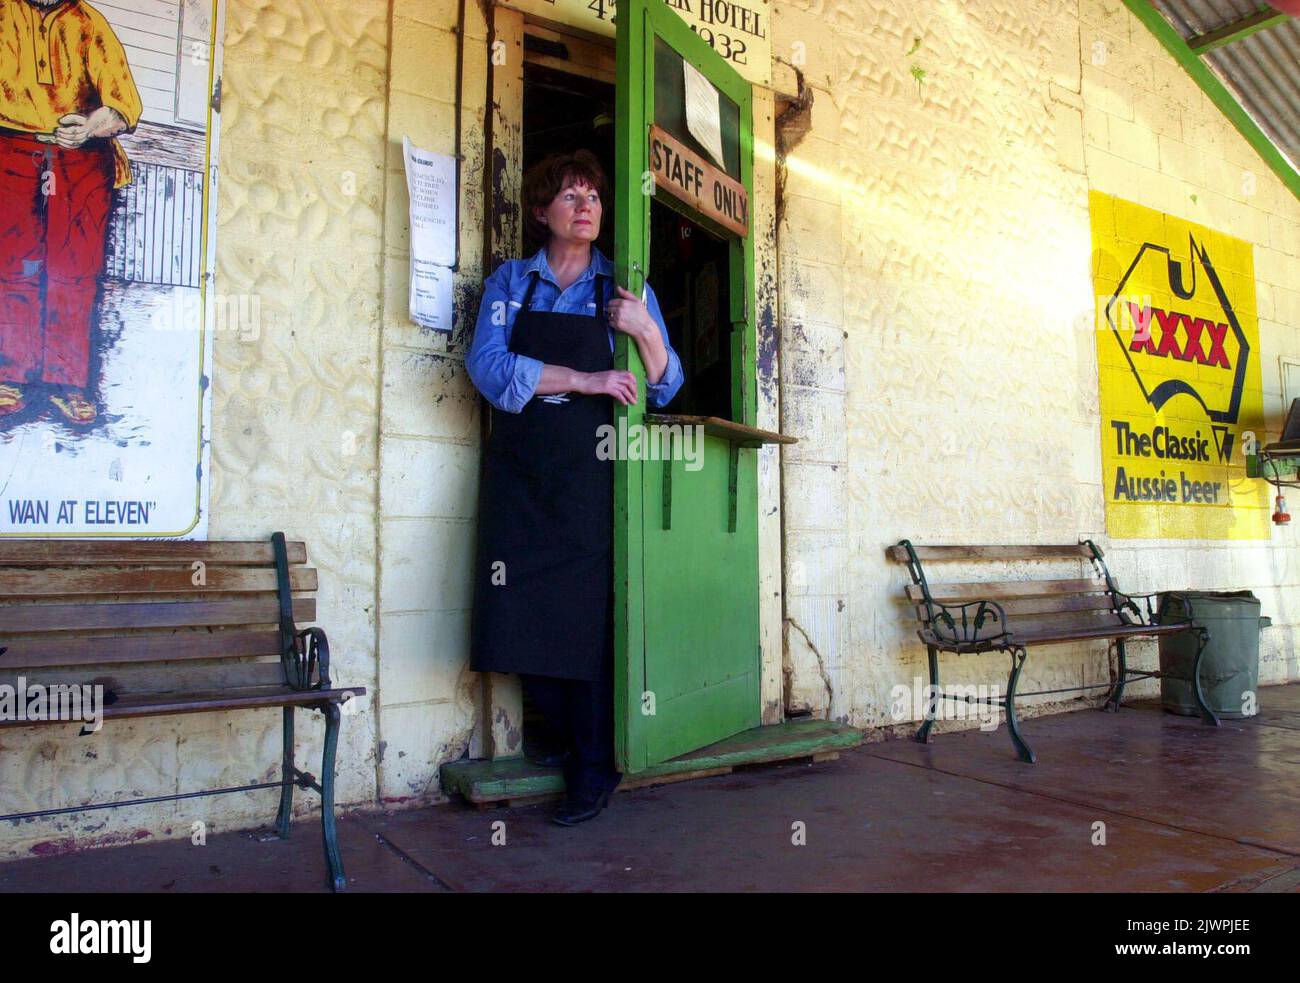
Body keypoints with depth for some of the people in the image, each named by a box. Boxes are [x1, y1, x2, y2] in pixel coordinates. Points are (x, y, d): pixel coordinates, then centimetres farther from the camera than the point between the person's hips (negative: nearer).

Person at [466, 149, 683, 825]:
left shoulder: (625, 289, 11)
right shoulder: (510, 281, 11)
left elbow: (664, 389, 8)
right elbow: (487, 366, -6)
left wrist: (647, 331, -11)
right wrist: (584, 380, -12)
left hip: (593, 472, -1)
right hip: (520, 471, 2)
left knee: (589, 618, -3)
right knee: (523, 620, 1)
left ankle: (593, 771, 12)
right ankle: (572, 735, 25)